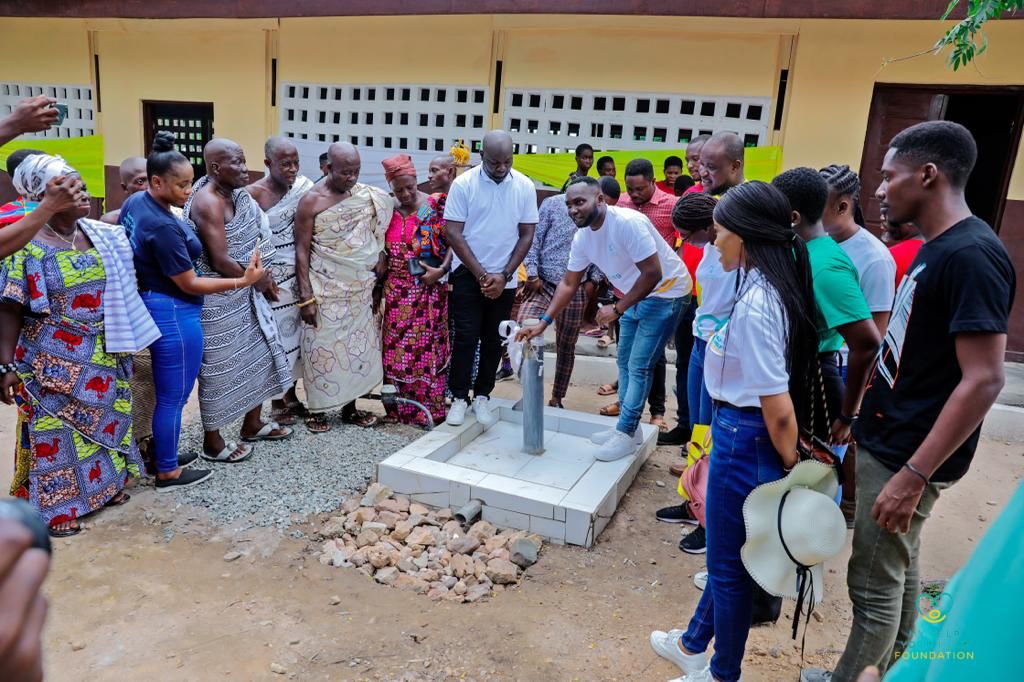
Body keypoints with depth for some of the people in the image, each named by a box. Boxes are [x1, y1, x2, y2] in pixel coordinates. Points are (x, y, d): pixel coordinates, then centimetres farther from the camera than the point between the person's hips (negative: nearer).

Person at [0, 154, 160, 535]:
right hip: (54, 361, -5)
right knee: (55, 430, 6)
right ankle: (54, 507, 21)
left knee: (103, 418, 17)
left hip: (103, 355, 6)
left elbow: (119, 287, 17)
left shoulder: (102, 236, 1)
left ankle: (103, 484, 36)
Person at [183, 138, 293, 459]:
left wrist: (262, 276, -4)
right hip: (218, 299, -9)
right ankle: (212, 441, 20)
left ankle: (252, 424, 36)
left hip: (245, 292, 9)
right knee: (218, 368, 3)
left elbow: (252, 240, 12)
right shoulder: (208, 203, -21)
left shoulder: (236, 195, 5)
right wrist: (259, 280, -10)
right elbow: (221, 261, -25)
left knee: (258, 355, 18)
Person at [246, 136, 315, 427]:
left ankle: (291, 394, 28)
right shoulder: (254, 194, -12)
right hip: (274, 275, -4)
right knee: (278, 335, 4)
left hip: (301, 272, 4)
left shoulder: (303, 186, 1)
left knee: (297, 332, 12)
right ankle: (277, 401, 19)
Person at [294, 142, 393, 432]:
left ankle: (349, 408, 24)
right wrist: (306, 296, -14)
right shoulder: (311, 201, -10)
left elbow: (376, 240, 10)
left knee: (356, 345, 10)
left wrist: (377, 283, 6)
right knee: (323, 347, 3)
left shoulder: (369, 196, 2)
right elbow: (302, 251, -10)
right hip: (326, 289, -4)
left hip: (360, 288, 4)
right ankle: (317, 410, 18)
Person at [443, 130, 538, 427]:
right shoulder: (463, 184, -9)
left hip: (504, 277, 2)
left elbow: (527, 235, 0)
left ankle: (482, 396, 20)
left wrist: (504, 275, -8)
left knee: (493, 339, 8)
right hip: (468, 274, -2)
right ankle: (459, 397, 10)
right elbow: (453, 234, -9)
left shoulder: (525, 186, -3)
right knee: (466, 337, -2)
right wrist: (481, 274, -12)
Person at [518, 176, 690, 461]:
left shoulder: (628, 223, -29)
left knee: (639, 365, -8)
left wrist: (617, 309, -24)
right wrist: (543, 323, -6)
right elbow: (568, 284, 2)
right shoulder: (582, 236, -4)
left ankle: (626, 435, 4)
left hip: (666, 292, -8)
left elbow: (653, 273, -29)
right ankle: (629, 427, 26)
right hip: (636, 295, 9)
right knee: (625, 361, 13)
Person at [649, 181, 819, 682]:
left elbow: (778, 406, -24)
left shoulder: (755, 302, -25)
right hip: (741, 433, 10)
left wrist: (791, 465, -10)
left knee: (729, 564, 11)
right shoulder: (771, 287, 4)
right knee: (729, 552, 24)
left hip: (745, 439, -10)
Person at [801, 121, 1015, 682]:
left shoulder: (971, 255, -21)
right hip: (887, 441, 9)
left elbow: (984, 380, -25)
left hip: (904, 456, -9)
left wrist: (914, 475, -24)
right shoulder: (937, 248, 8)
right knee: (897, 569, 21)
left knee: (874, 583, 5)